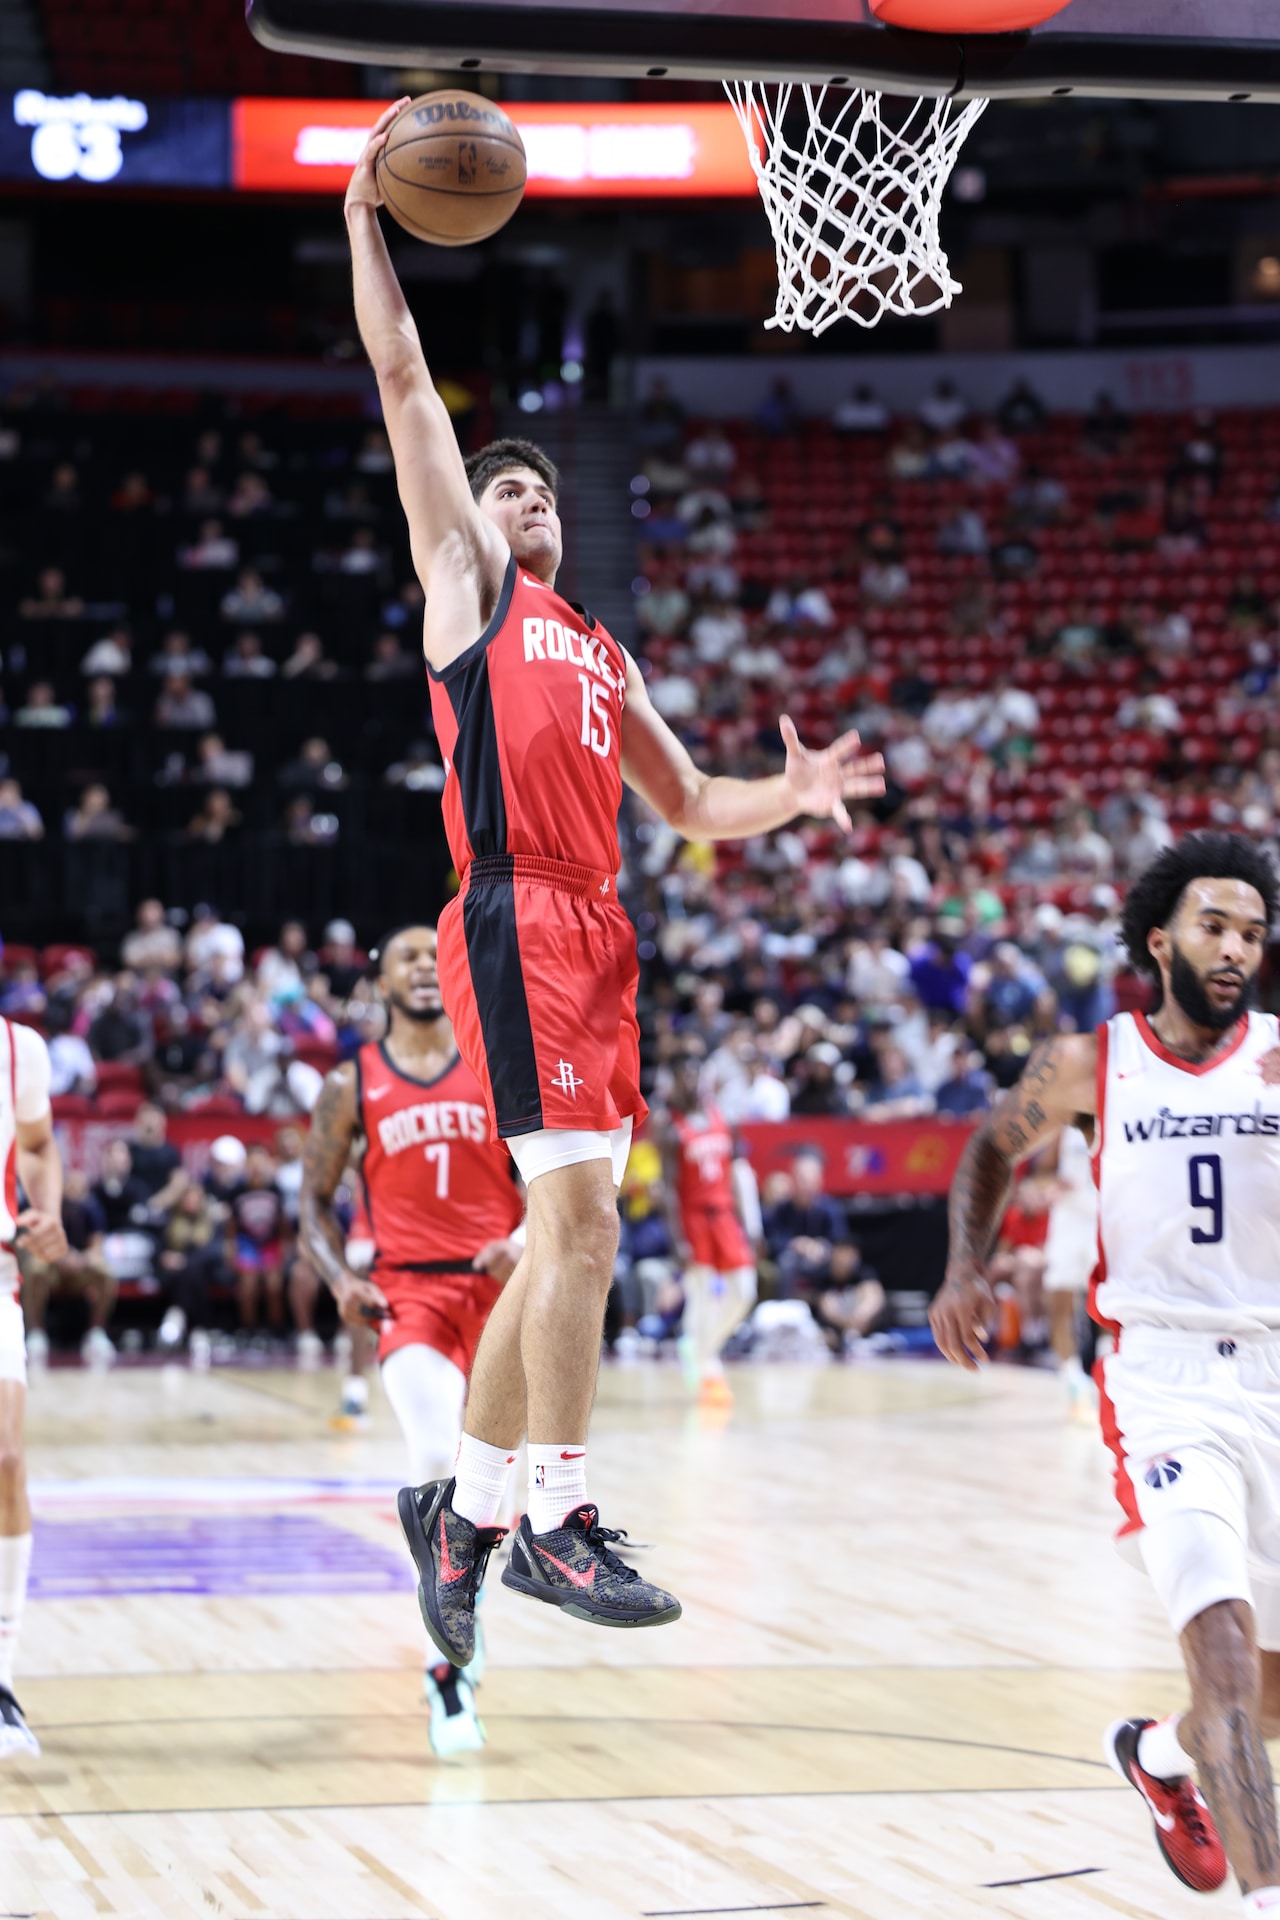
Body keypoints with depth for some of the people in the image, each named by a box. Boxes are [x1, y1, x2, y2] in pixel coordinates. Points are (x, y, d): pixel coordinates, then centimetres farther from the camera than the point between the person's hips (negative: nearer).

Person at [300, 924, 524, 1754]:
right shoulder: (352, 1085, 6)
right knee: (438, 1465, -21)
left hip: (500, 1285, 2)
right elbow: (316, 1201, 11)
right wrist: (340, 1280, -7)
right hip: (410, 1290, -2)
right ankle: (450, 1672, -12)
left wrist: (524, 1241, -12)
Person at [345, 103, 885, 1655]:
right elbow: (404, 386, 7)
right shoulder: (465, 585, 11)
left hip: (596, 934, 7)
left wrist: (791, 796, 9)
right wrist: (365, 220, 5)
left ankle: (461, 1507, 18)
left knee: (560, 1237, 7)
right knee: (580, 1212, -16)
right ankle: (559, 1525, -14)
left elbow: (688, 804, 29)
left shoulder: (605, 655, 28)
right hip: (516, 919, -7)